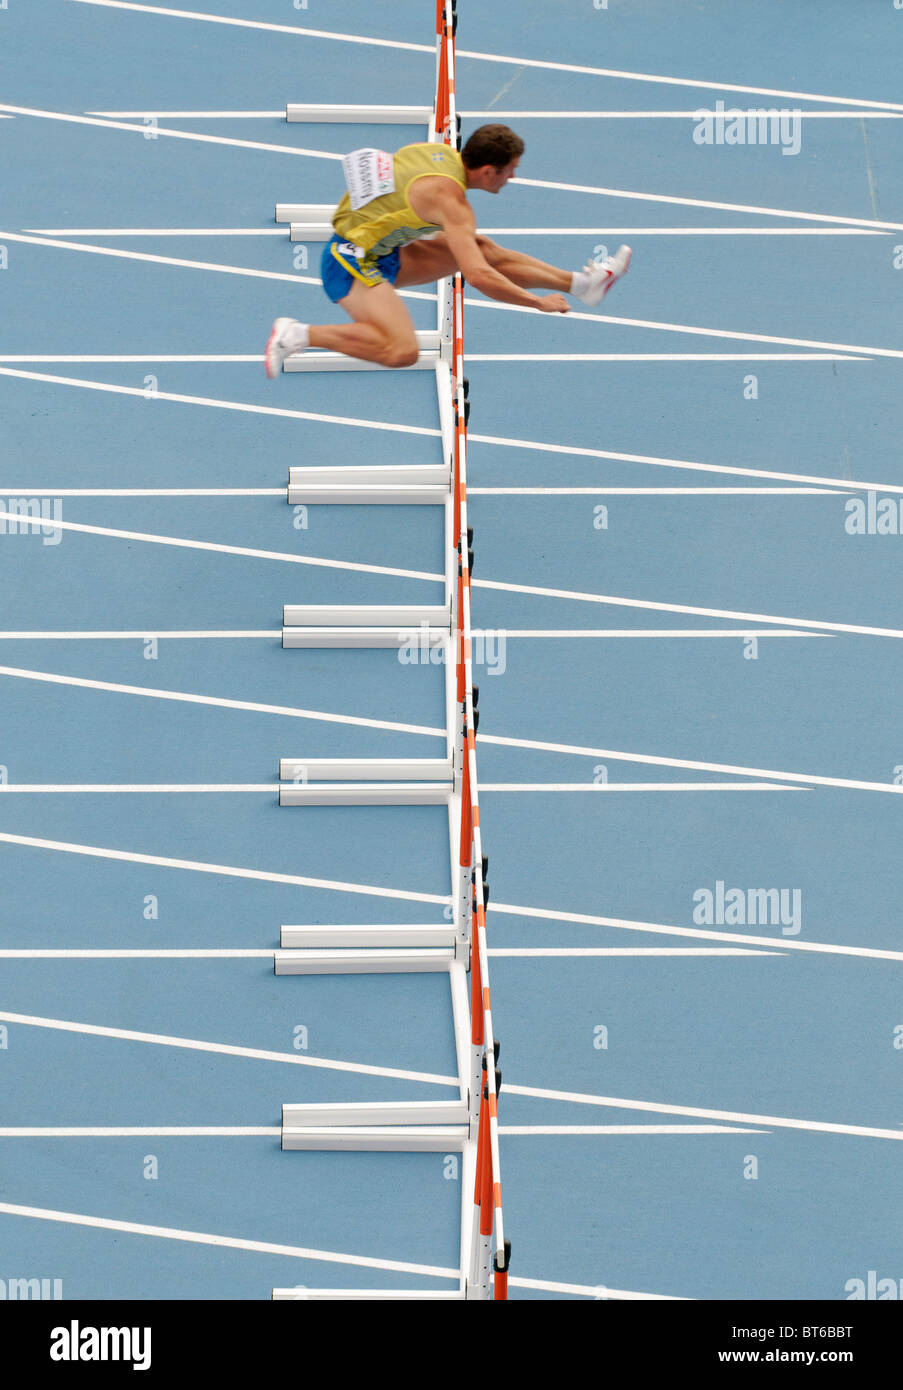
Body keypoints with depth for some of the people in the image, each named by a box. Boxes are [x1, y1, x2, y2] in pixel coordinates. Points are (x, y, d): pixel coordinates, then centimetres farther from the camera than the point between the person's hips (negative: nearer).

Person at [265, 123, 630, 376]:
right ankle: (298, 335, -18)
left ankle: (582, 283, 15)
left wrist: (463, 234, 25)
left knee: (489, 252, 7)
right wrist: (541, 303, -21)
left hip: (382, 253, 9)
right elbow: (478, 277, -31)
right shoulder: (450, 200, -24)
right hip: (350, 264, -9)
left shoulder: (441, 153, 1)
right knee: (402, 352, -30)